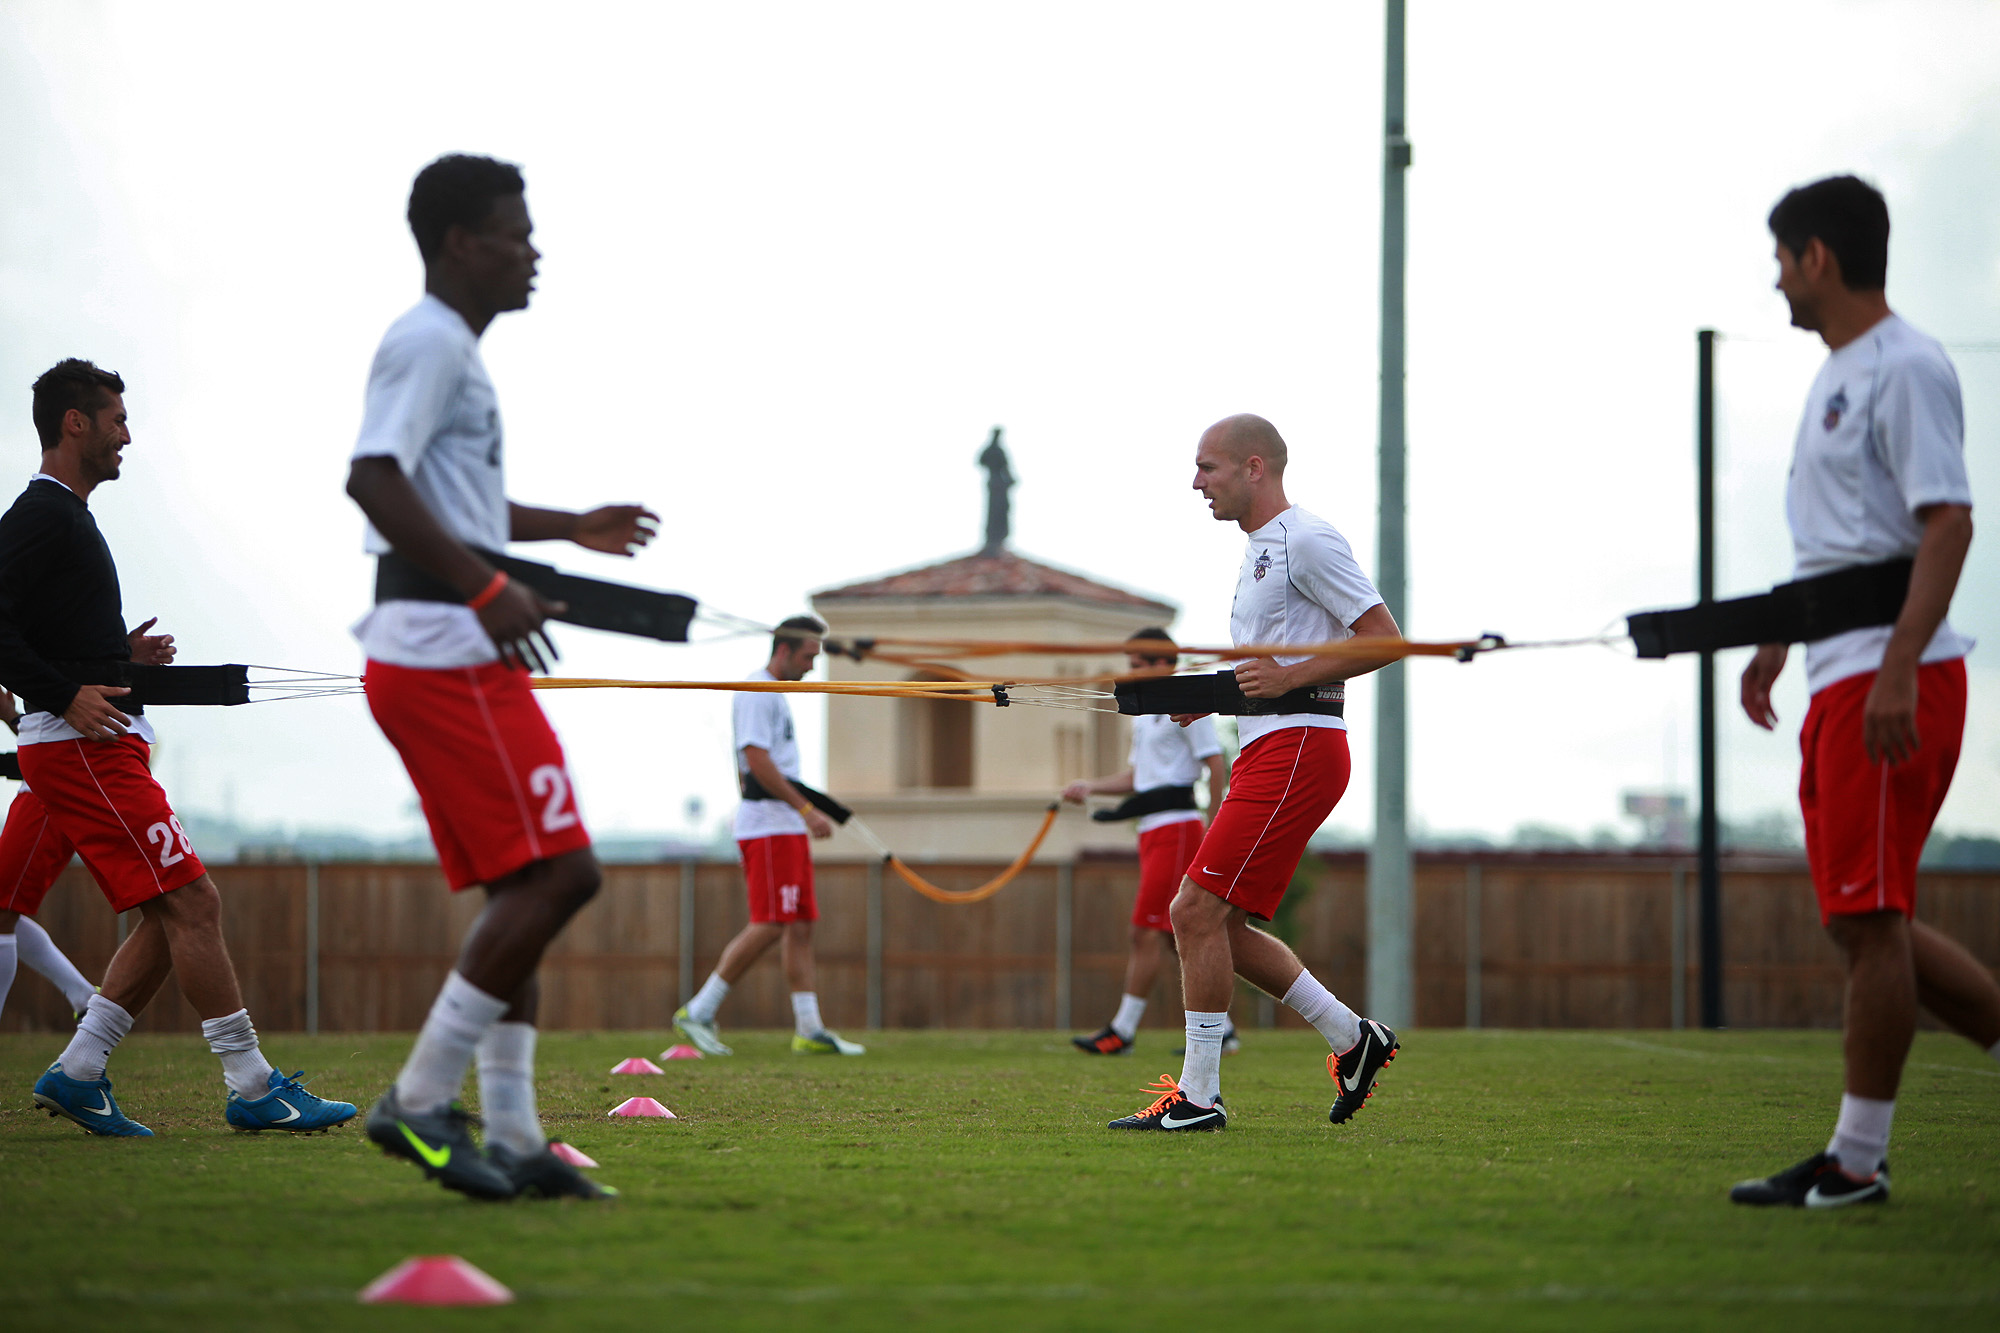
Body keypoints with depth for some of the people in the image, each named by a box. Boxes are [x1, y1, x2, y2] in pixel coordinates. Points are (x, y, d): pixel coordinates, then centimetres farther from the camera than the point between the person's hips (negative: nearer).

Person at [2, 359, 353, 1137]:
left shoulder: (65, 516, 22)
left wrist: (123, 656, 12)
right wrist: (67, 694, -24)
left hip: (102, 748, 11)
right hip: (81, 748, -11)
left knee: (173, 916, 8)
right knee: (191, 903, -12)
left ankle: (76, 1074, 7)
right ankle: (253, 1088, -11)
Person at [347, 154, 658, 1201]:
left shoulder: (454, 351, 23)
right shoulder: (429, 342, -10)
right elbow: (374, 479, -25)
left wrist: (570, 529, 44)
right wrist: (486, 587, -31)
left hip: (460, 658, 11)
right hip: (442, 653, -11)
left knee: (522, 887, 9)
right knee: (557, 873, -13)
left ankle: (510, 1137, 9)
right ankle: (420, 1098, -10)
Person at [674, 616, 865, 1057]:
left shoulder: (774, 694, 20)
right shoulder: (756, 691, -10)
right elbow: (758, 760, -19)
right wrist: (806, 809, -22)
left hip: (787, 826, 10)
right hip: (768, 825, -10)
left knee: (801, 925, 6)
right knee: (770, 925, -13)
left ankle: (809, 1030, 4)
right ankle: (698, 1012, -8)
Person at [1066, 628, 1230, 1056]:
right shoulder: (1144, 712, 20)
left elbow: (1217, 767, -12)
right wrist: (1090, 787, 11)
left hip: (1175, 828, -10)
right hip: (1153, 831, 10)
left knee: (1146, 932, -9)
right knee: (1176, 935, 8)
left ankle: (1123, 1031, -8)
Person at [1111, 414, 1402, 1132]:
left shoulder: (1308, 541, -10)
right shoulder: (1261, 549, 21)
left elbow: (1383, 638, -14)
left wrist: (1286, 677, -19)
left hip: (1296, 749, -11)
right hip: (1269, 750, 11)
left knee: (1198, 911, -13)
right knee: (1215, 922, 10)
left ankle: (1197, 1096, -8)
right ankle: (1353, 1039, 16)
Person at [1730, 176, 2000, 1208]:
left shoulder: (1906, 367, -11)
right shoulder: (1836, 376, 20)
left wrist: (1898, 669, -27)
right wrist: (1774, 646, 31)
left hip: (1893, 683, -10)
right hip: (1839, 679, 10)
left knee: (1867, 914, -7)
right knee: (1864, 921, 10)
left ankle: (1856, 1160, -3)